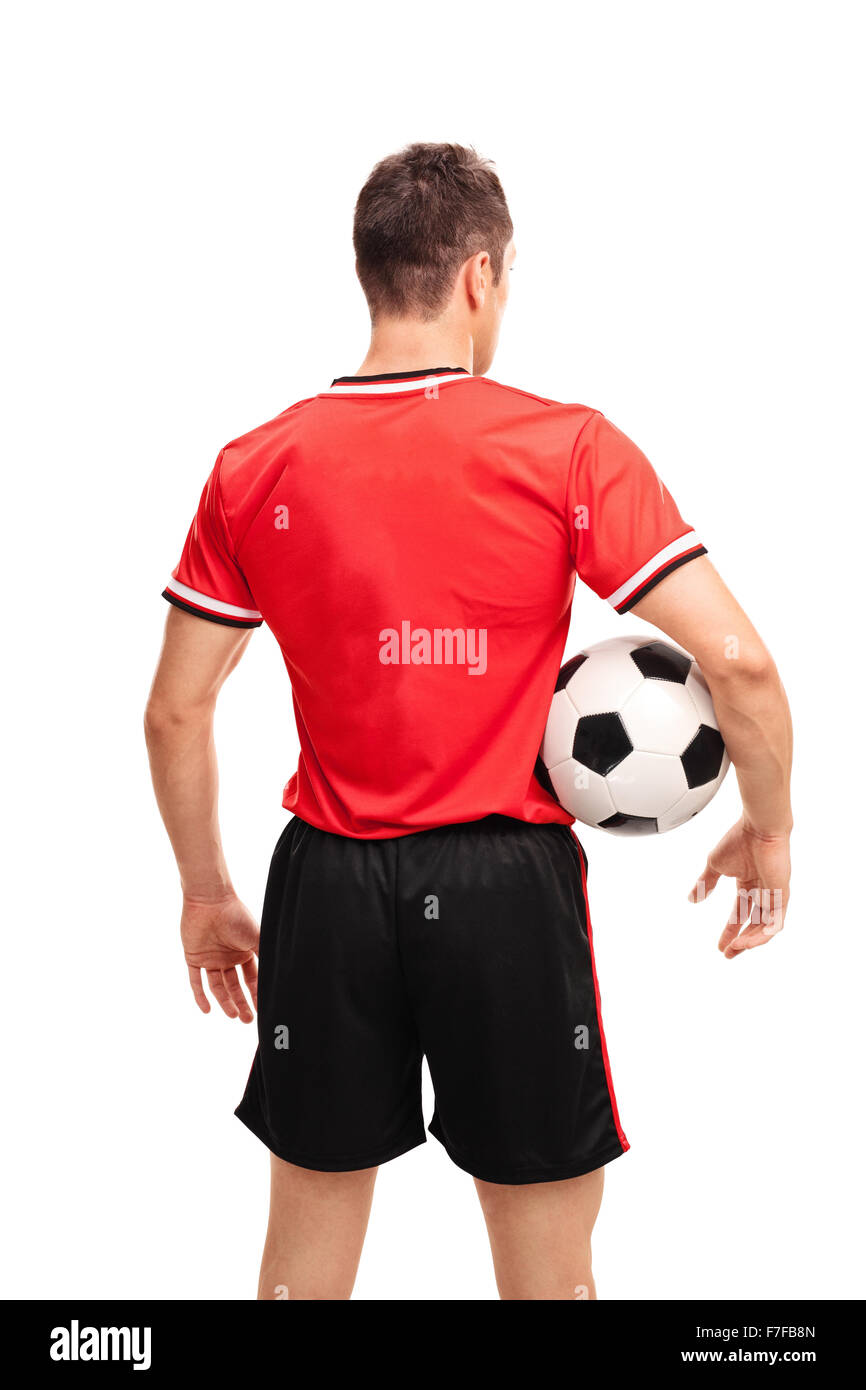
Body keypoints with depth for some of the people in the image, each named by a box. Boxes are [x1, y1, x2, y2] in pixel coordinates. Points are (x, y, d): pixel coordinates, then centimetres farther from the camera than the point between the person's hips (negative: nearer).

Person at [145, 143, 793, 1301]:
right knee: (550, 1268, 17)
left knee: (306, 1256, 23)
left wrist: (205, 893, 15)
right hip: (508, 895, -2)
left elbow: (175, 710, 2)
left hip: (328, 891, 3)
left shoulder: (256, 469, -1)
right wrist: (767, 830, 4)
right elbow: (738, 661, -13)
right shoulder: (571, 449, -9)